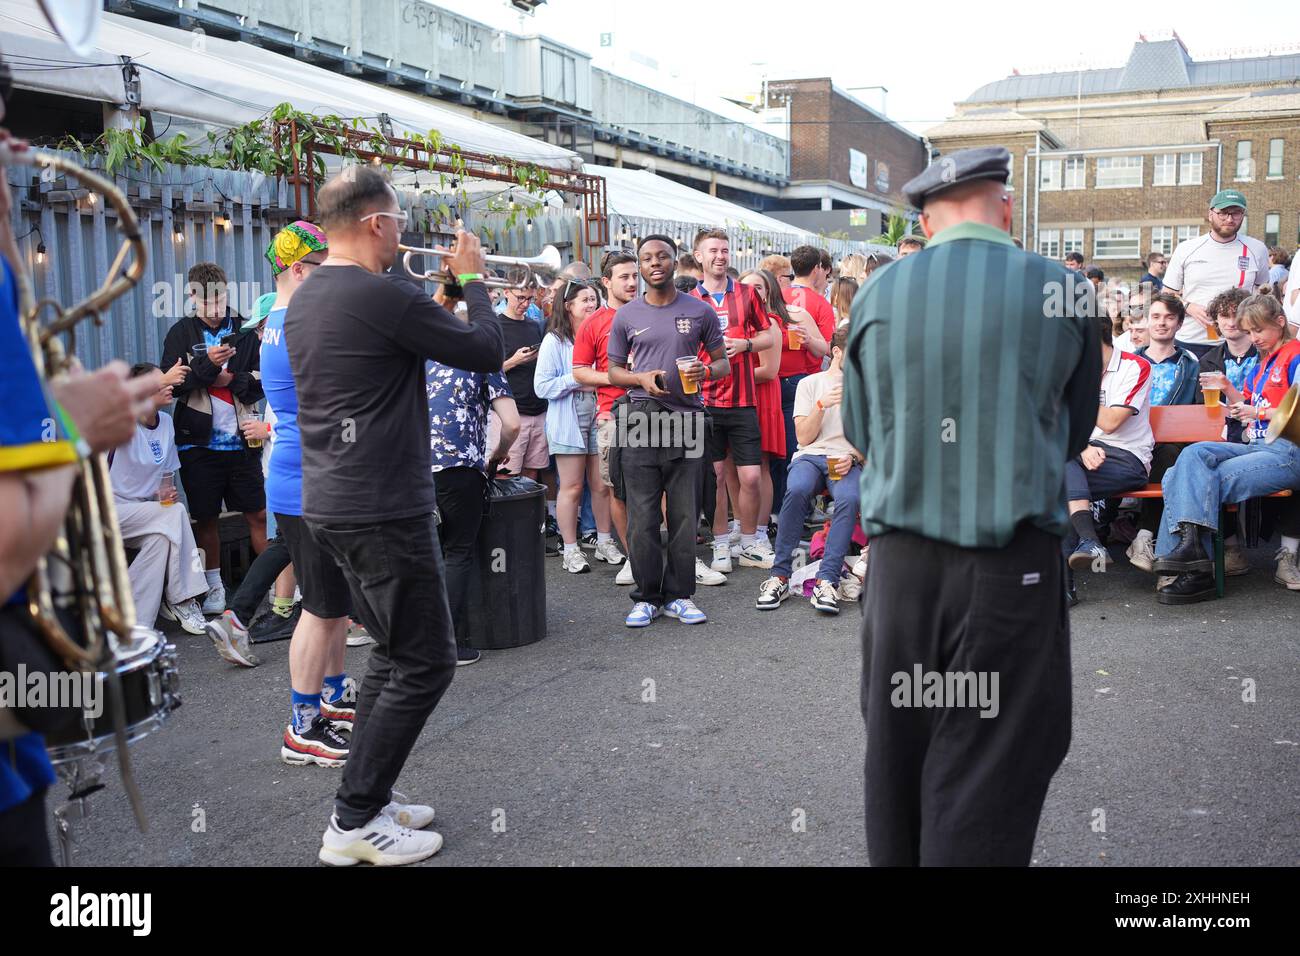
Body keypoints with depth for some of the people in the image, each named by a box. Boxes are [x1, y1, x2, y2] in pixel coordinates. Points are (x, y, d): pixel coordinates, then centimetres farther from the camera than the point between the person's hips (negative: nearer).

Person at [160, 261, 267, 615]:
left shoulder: (244, 331, 4)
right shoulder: (181, 333, 4)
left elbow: (261, 382, 2)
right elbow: (170, 384, -6)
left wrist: (231, 379, -14)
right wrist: (207, 364, -18)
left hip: (241, 441, 0)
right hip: (198, 443, 0)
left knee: (258, 514, 1)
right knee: (205, 518, 8)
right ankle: (214, 586, 21)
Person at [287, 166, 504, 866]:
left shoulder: (303, 299, 12)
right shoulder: (381, 296, -18)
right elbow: (487, 353, -12)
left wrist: (445, 292, 19)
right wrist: (472, 279, 3)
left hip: (331, 505, 10)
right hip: (383, 510, -10)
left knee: (394, 652, 20)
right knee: (424, 663, 1)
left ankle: (367, 800, 26)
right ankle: (354, 824, 7)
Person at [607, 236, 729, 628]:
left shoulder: (700, 311, 7)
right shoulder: (626, 316, 8)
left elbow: (723, 363, 12)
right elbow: (614, 371, 13)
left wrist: (705, 371, -11)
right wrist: (642, 378, -8)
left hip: (685, 420, 0)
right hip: (640, 422, 0)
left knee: (684, 515, 4)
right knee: (642, 517, 0)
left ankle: (679, 595, 14)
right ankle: (646, 597, 11)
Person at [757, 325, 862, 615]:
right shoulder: (811, 383, 14)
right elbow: (804, 437, 5)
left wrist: (854, 457, -8)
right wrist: (821, 404, -8)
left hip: (847, 461, 1)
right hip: (810, 457, -1)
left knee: (850, 498, -36)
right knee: (797, 490, -37)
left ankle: (826, 582, -37)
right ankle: (779, 577, -29)